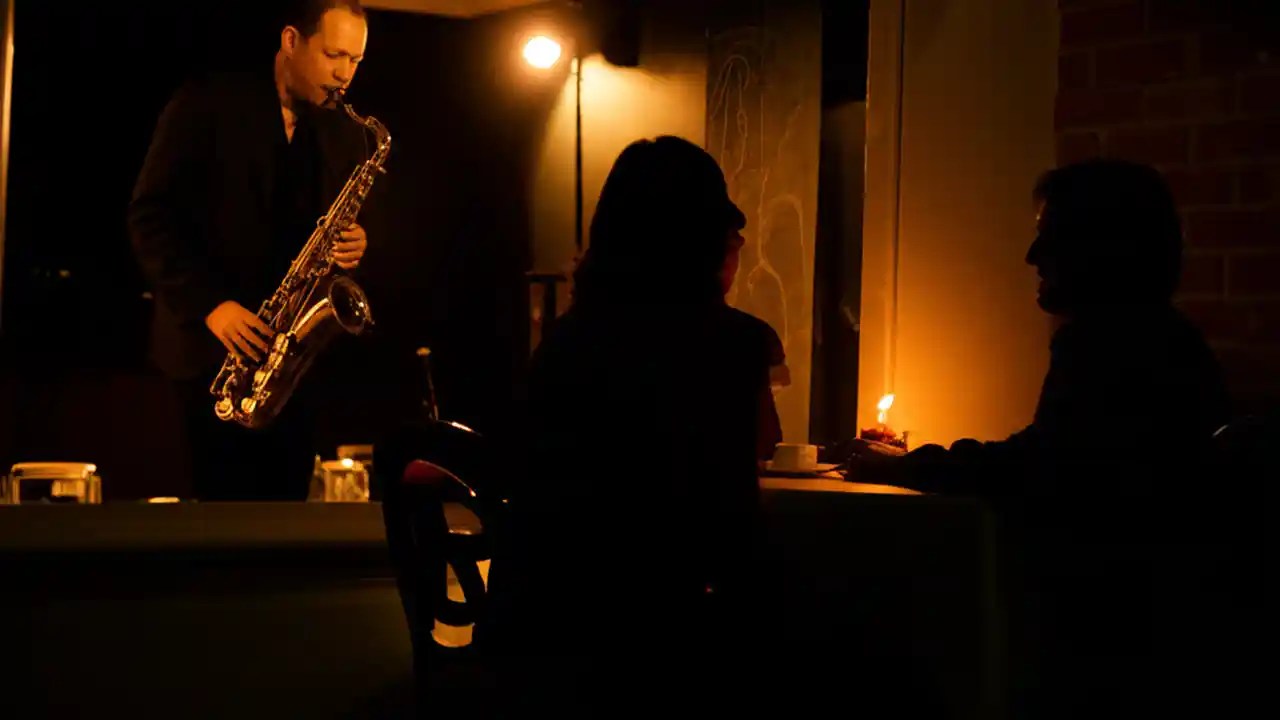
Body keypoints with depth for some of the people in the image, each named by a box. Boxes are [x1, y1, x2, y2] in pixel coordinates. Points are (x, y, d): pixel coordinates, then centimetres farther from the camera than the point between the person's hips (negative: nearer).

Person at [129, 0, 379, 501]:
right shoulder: (206, 104, -4)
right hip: (214, 346, -4)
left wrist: (355, 247, -7)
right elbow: (150, 215, -7)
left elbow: (354, 225, 18)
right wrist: (208, 304, -17)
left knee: (285, 505, 3)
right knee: (231, 505, -7)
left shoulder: (348, 136, 11)